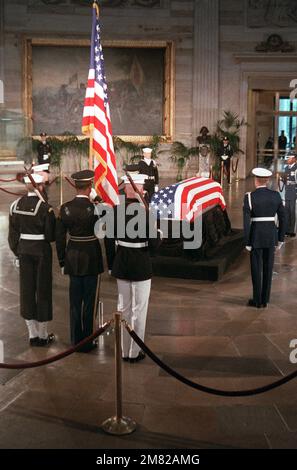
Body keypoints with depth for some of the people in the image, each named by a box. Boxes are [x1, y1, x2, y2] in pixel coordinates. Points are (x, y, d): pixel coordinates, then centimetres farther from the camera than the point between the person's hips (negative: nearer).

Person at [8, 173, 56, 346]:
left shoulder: (16, 205, 2)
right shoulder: (45, 207, -14)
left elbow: (12, 233, 6)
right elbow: (51, 236, -13)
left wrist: (17, 252, 15)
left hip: (24, 249, 5)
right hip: (41, 250, -5)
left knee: (27, 289, 10)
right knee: (43, 289, 6)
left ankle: (33, 334, 18)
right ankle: (43, 335, 15)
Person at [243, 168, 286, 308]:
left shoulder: (249, 197, -12)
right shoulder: (276, 195, -2)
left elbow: (246, 222, -14)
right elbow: (282, 218, 2)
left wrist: (247, 243, -6)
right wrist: (281, 238, 12)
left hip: (256, 236, -4)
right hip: (271, 236, 4)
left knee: (256, 269, 8)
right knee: (267, 268, 13)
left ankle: (257, 301, 15)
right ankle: (265, 300, 19)